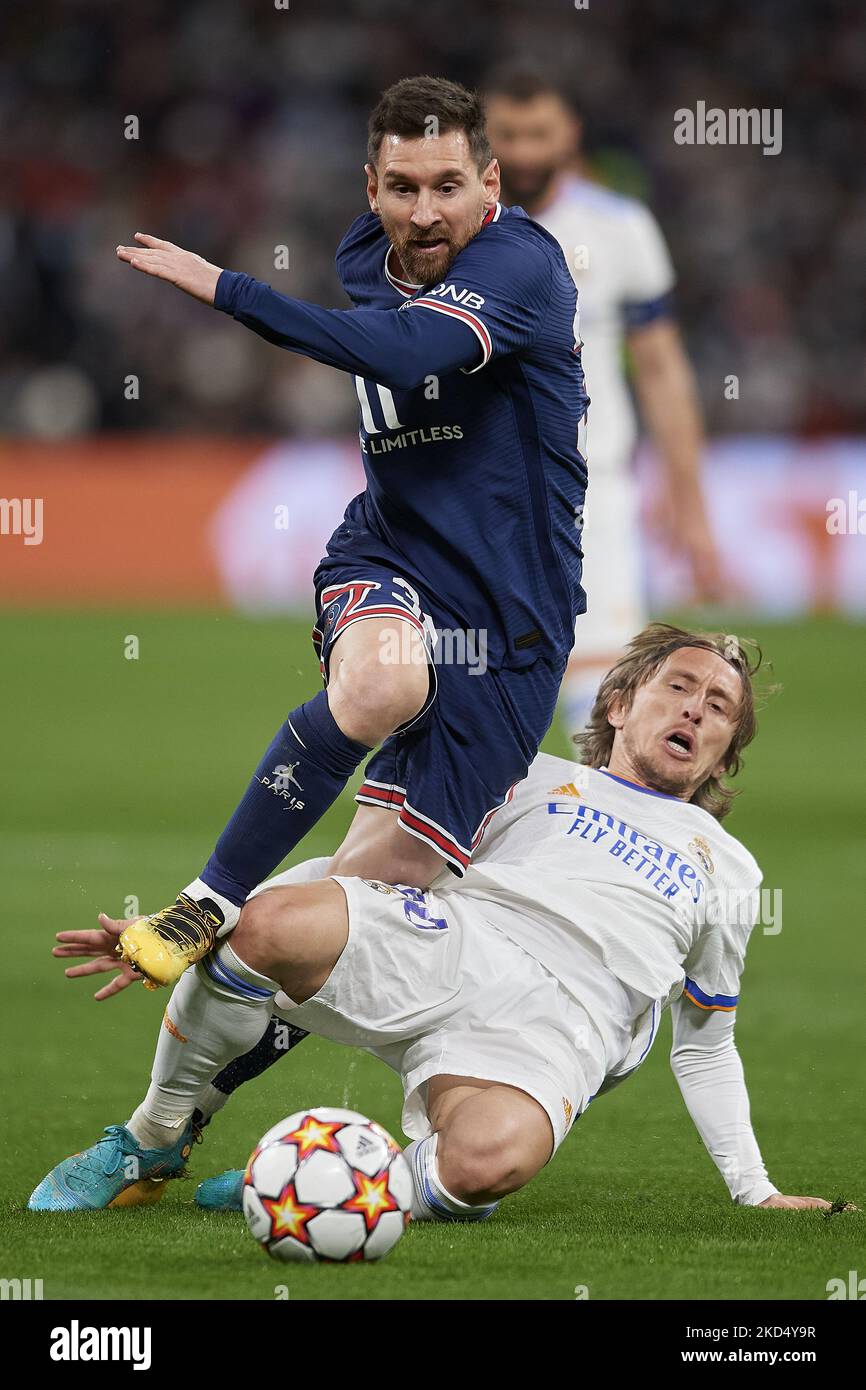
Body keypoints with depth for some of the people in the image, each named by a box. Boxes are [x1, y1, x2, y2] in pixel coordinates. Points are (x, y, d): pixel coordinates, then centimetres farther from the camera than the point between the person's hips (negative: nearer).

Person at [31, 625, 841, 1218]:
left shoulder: (728, 873, 30)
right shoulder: (532, 780, 27)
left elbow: (706, 1048, 35)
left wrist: (755, 1191, 22)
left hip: (558, 1027, 0)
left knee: (487, 1160, -40)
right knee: (273, 921, -35)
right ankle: (152, 1143, -12)